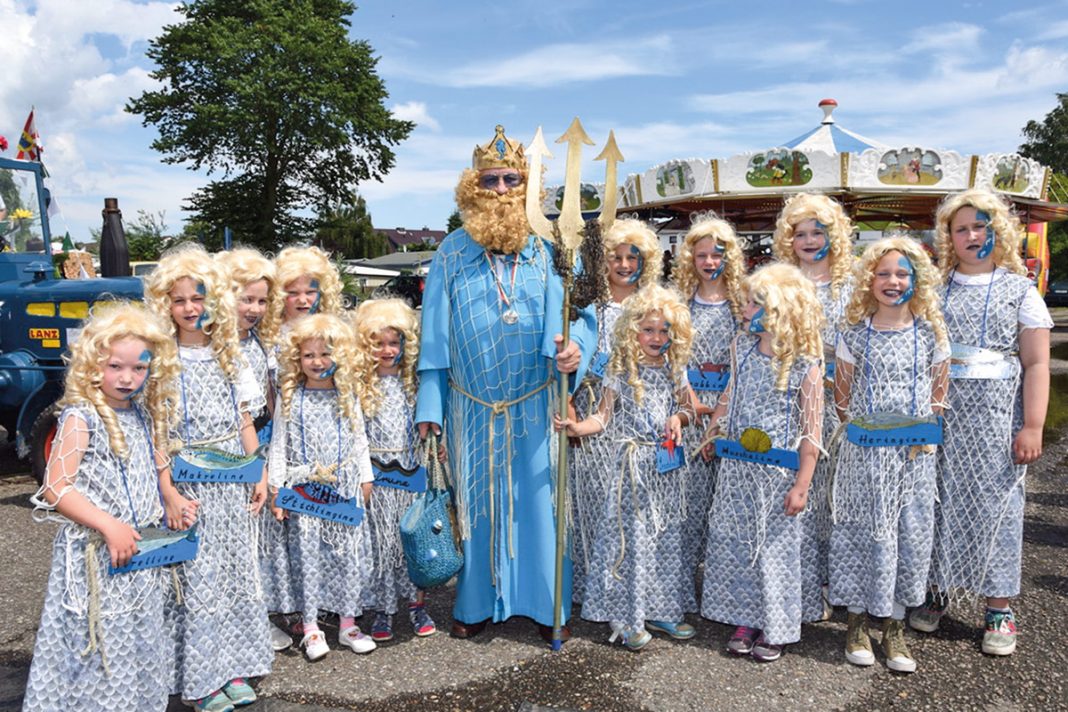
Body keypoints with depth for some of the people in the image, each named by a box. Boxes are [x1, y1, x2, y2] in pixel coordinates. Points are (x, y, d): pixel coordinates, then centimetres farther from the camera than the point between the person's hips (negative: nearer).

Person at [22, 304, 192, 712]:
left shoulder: (143, 416, 7)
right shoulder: (81, 418, -14)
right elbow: (55, 489, -18)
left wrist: (172, 505, 3)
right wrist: (109, 526, -23)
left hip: (140, 550, 7)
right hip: (95, 555, -7)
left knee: (139, 644, 17)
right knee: (99, 648, 1)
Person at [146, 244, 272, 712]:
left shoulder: (228, 357, 7)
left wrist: (260, 476, 8)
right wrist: (169, 492, -17)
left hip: (233, 485, 5)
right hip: (188, 485, -5)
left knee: (236, 572, 11)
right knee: (196, 578, 1)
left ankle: (232, 666, 25)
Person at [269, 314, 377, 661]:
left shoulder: (348, 394, 5)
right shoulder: (290, 397, 1)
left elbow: (359, 439, 11)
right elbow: (279, 443, 2)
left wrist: (365, 478, 9)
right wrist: (276, 487, -2)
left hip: (345, 486, 2)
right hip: (304, 487, -2)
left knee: (350, 552, 4)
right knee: (307, 553, 2)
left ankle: (348, 623, 17)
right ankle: (311, 628, 13)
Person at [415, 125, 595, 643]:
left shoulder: (549, 250, 0)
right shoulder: (452, 253, 3)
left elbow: (576, 313, -6)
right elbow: (435, 336, 4)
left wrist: (574, 348, -29)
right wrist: (429, 405, 2)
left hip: (536, 406, -1)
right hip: (473, 408, 1)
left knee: (540, 500, 6)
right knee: (476, 502, 10)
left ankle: (547, 603, 22)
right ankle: (477, 603, 26)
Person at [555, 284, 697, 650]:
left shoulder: (675, 369, 6)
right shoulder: (621, 370, -7)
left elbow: (688, 409, 15)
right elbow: (603, 417, -10)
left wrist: (679, 418, -7)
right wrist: (576, 427, -28)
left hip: (666, 467, 5)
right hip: (631, 466, -5)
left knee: (666, 537, 12)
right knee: (630, 538, -2)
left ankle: (660, 609, 26)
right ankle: (626, 617, 10)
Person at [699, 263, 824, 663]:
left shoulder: (805, 366, -14)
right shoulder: (742, 348, 1)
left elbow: (811, 433, -13)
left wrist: (801, 485, -14)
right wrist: (712, 433, 17)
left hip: (778, 474, -5)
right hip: (736, 467, 5)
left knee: (775, 547, 7)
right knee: (735, 543, 11)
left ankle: (775, 629, 24)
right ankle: (744, 620, 27)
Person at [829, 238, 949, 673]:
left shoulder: (931, 333, 2)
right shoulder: (855, 333, -1)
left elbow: (939, 393, 6)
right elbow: (842, 393, 4)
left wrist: (927, 436, 0)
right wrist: (856, 429, 0)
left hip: (914, 453, 2)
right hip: (864, 452, -1)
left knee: (911, 535, 7)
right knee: (864, 531, 5)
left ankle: (895, 628, 22)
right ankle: (857, 622, 20)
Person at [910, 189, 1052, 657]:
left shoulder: (1019, 290, 4)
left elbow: (1037, 364, -1)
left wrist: (1032, 426, -9)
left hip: (996, 415, -2)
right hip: (940, 413, 2)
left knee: (995, 500, 2)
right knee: (939, 497, 6)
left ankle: (999, 608, 14)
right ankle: (935, 590, 22)